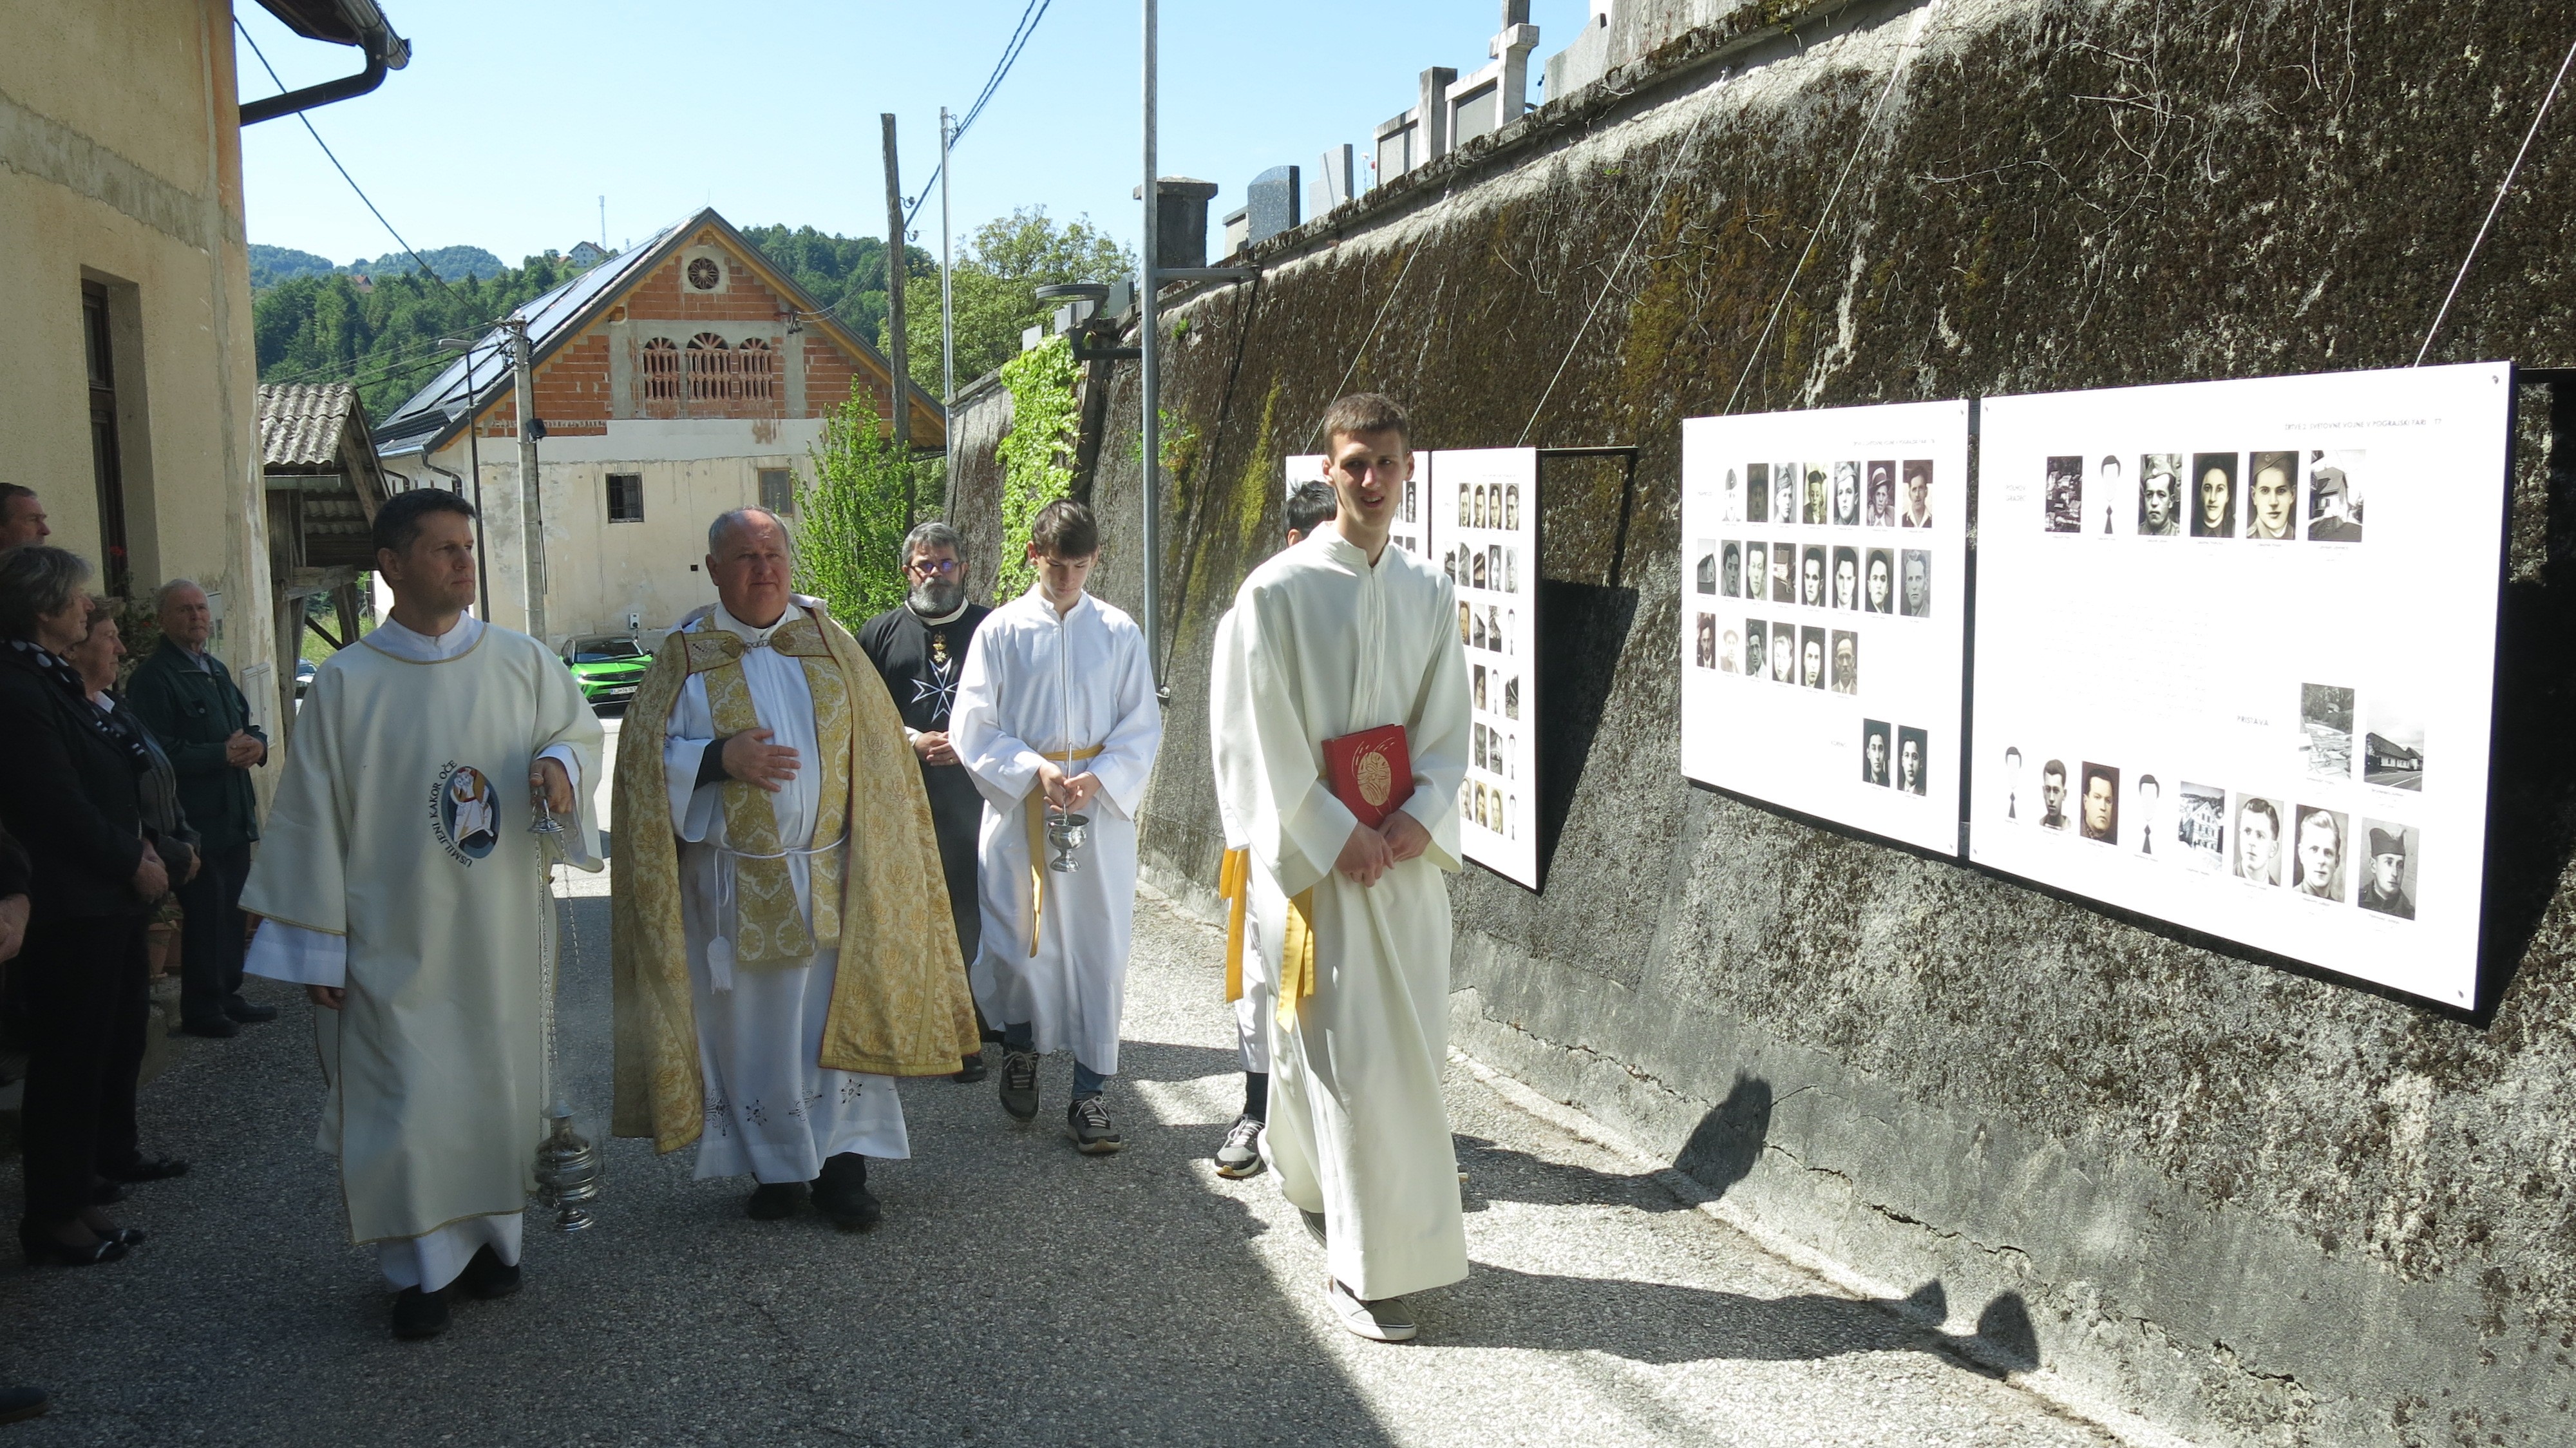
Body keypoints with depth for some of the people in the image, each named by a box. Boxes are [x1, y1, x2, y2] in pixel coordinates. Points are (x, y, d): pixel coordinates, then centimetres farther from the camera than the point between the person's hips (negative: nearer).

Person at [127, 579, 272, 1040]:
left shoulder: (216, 669, 17)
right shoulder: (153, 676, -11)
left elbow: (247, 725, 21)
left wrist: (256, 743, -1)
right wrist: (222, 755, -21)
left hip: (234, 814, 8)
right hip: (196, 822, -8)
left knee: (232, 911, 14)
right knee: (205, 912, -2)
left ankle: (228, 996, 24)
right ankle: (200, 1009, 8)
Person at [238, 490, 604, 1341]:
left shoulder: (523, 661, 0)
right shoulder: (345, 683, -4)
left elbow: (580, 727, 13)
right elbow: (312, 817, -2)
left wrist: (561, 763, -12)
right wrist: (319, 946, -2)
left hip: (500, 936, 2)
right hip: (394, 942, -2)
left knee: (499, 1089, 10)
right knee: (403, 1103, 1)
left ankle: (490, 1237, 29)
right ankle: (421, 1267, 17)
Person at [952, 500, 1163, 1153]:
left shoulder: (1119, 633, 3)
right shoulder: (1001, 631, 1)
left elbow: (1143, 727, 3)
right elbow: (973, 728, -1)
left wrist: (1097, 777, -14)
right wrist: (1036, 770, -14)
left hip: (1102, 810, 1)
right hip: (1019, 811, 0)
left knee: (1100, 948, 1)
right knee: (1014, 945, 4)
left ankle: (1090, 1094, 9)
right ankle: (1020, 1046, 35)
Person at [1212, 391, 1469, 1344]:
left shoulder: (1425, 596, 10)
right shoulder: (1280, 591, -7)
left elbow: (1447, 727, 10)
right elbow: (1263, 739, -9)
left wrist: (1421, 817, -6)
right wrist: (1338, 834, -13)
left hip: (1406, 848, 6)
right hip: (1314, 853, -5)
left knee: (1406, 1044, 11)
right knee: (1352, 1056, -5)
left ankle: (1318, 1181, 37)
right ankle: (1363, 1267, 6)